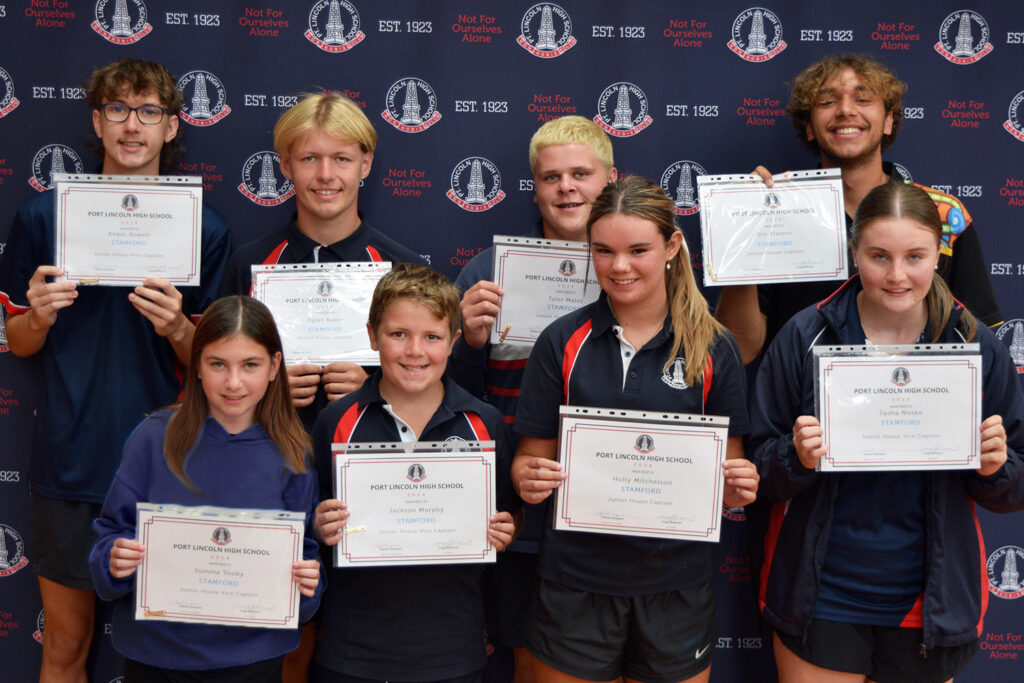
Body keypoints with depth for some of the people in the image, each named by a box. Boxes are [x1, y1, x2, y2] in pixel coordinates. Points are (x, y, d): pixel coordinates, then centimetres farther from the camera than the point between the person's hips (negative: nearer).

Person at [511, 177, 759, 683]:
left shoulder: (712, 349, -1)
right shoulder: (562, 343, -1)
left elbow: (728, 467, 5)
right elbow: (532, 456, 2)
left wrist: (738, 487, -16)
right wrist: (527, 479, -20)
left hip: (676, 582, 1)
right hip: (576, 579, 0)